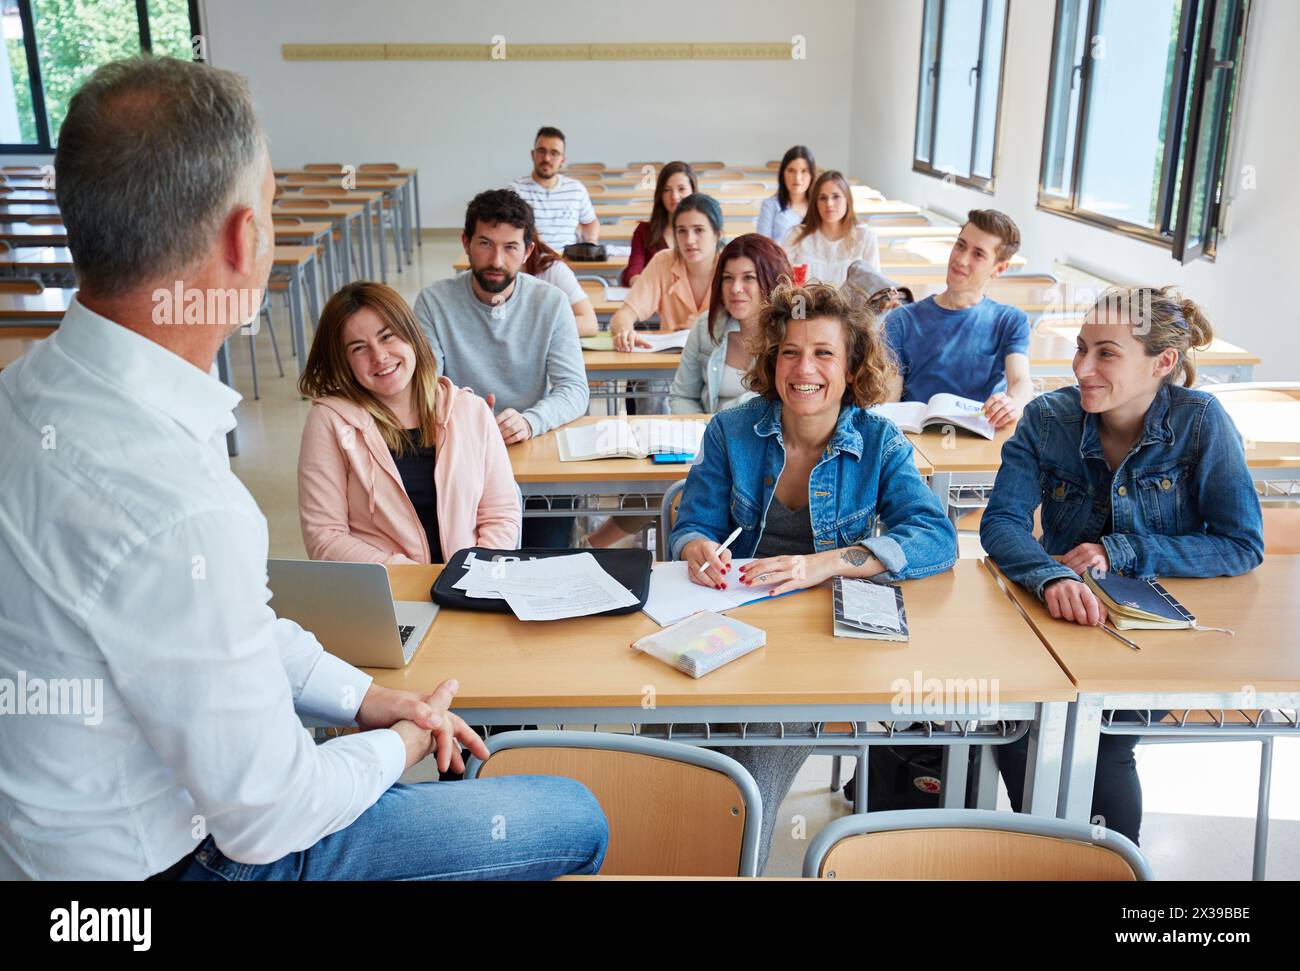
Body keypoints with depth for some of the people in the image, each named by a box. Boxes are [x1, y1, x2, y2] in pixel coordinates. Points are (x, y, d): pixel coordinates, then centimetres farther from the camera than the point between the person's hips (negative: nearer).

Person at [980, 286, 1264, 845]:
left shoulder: (1199, 421, -11)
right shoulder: (1048, 419, -7)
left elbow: (1244, 546, -11)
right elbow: (1001, 522, -16)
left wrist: (1122, 551, -20)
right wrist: (1053, 576, -37)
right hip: (1063, 614, 2)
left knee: (1102, 746, -25)